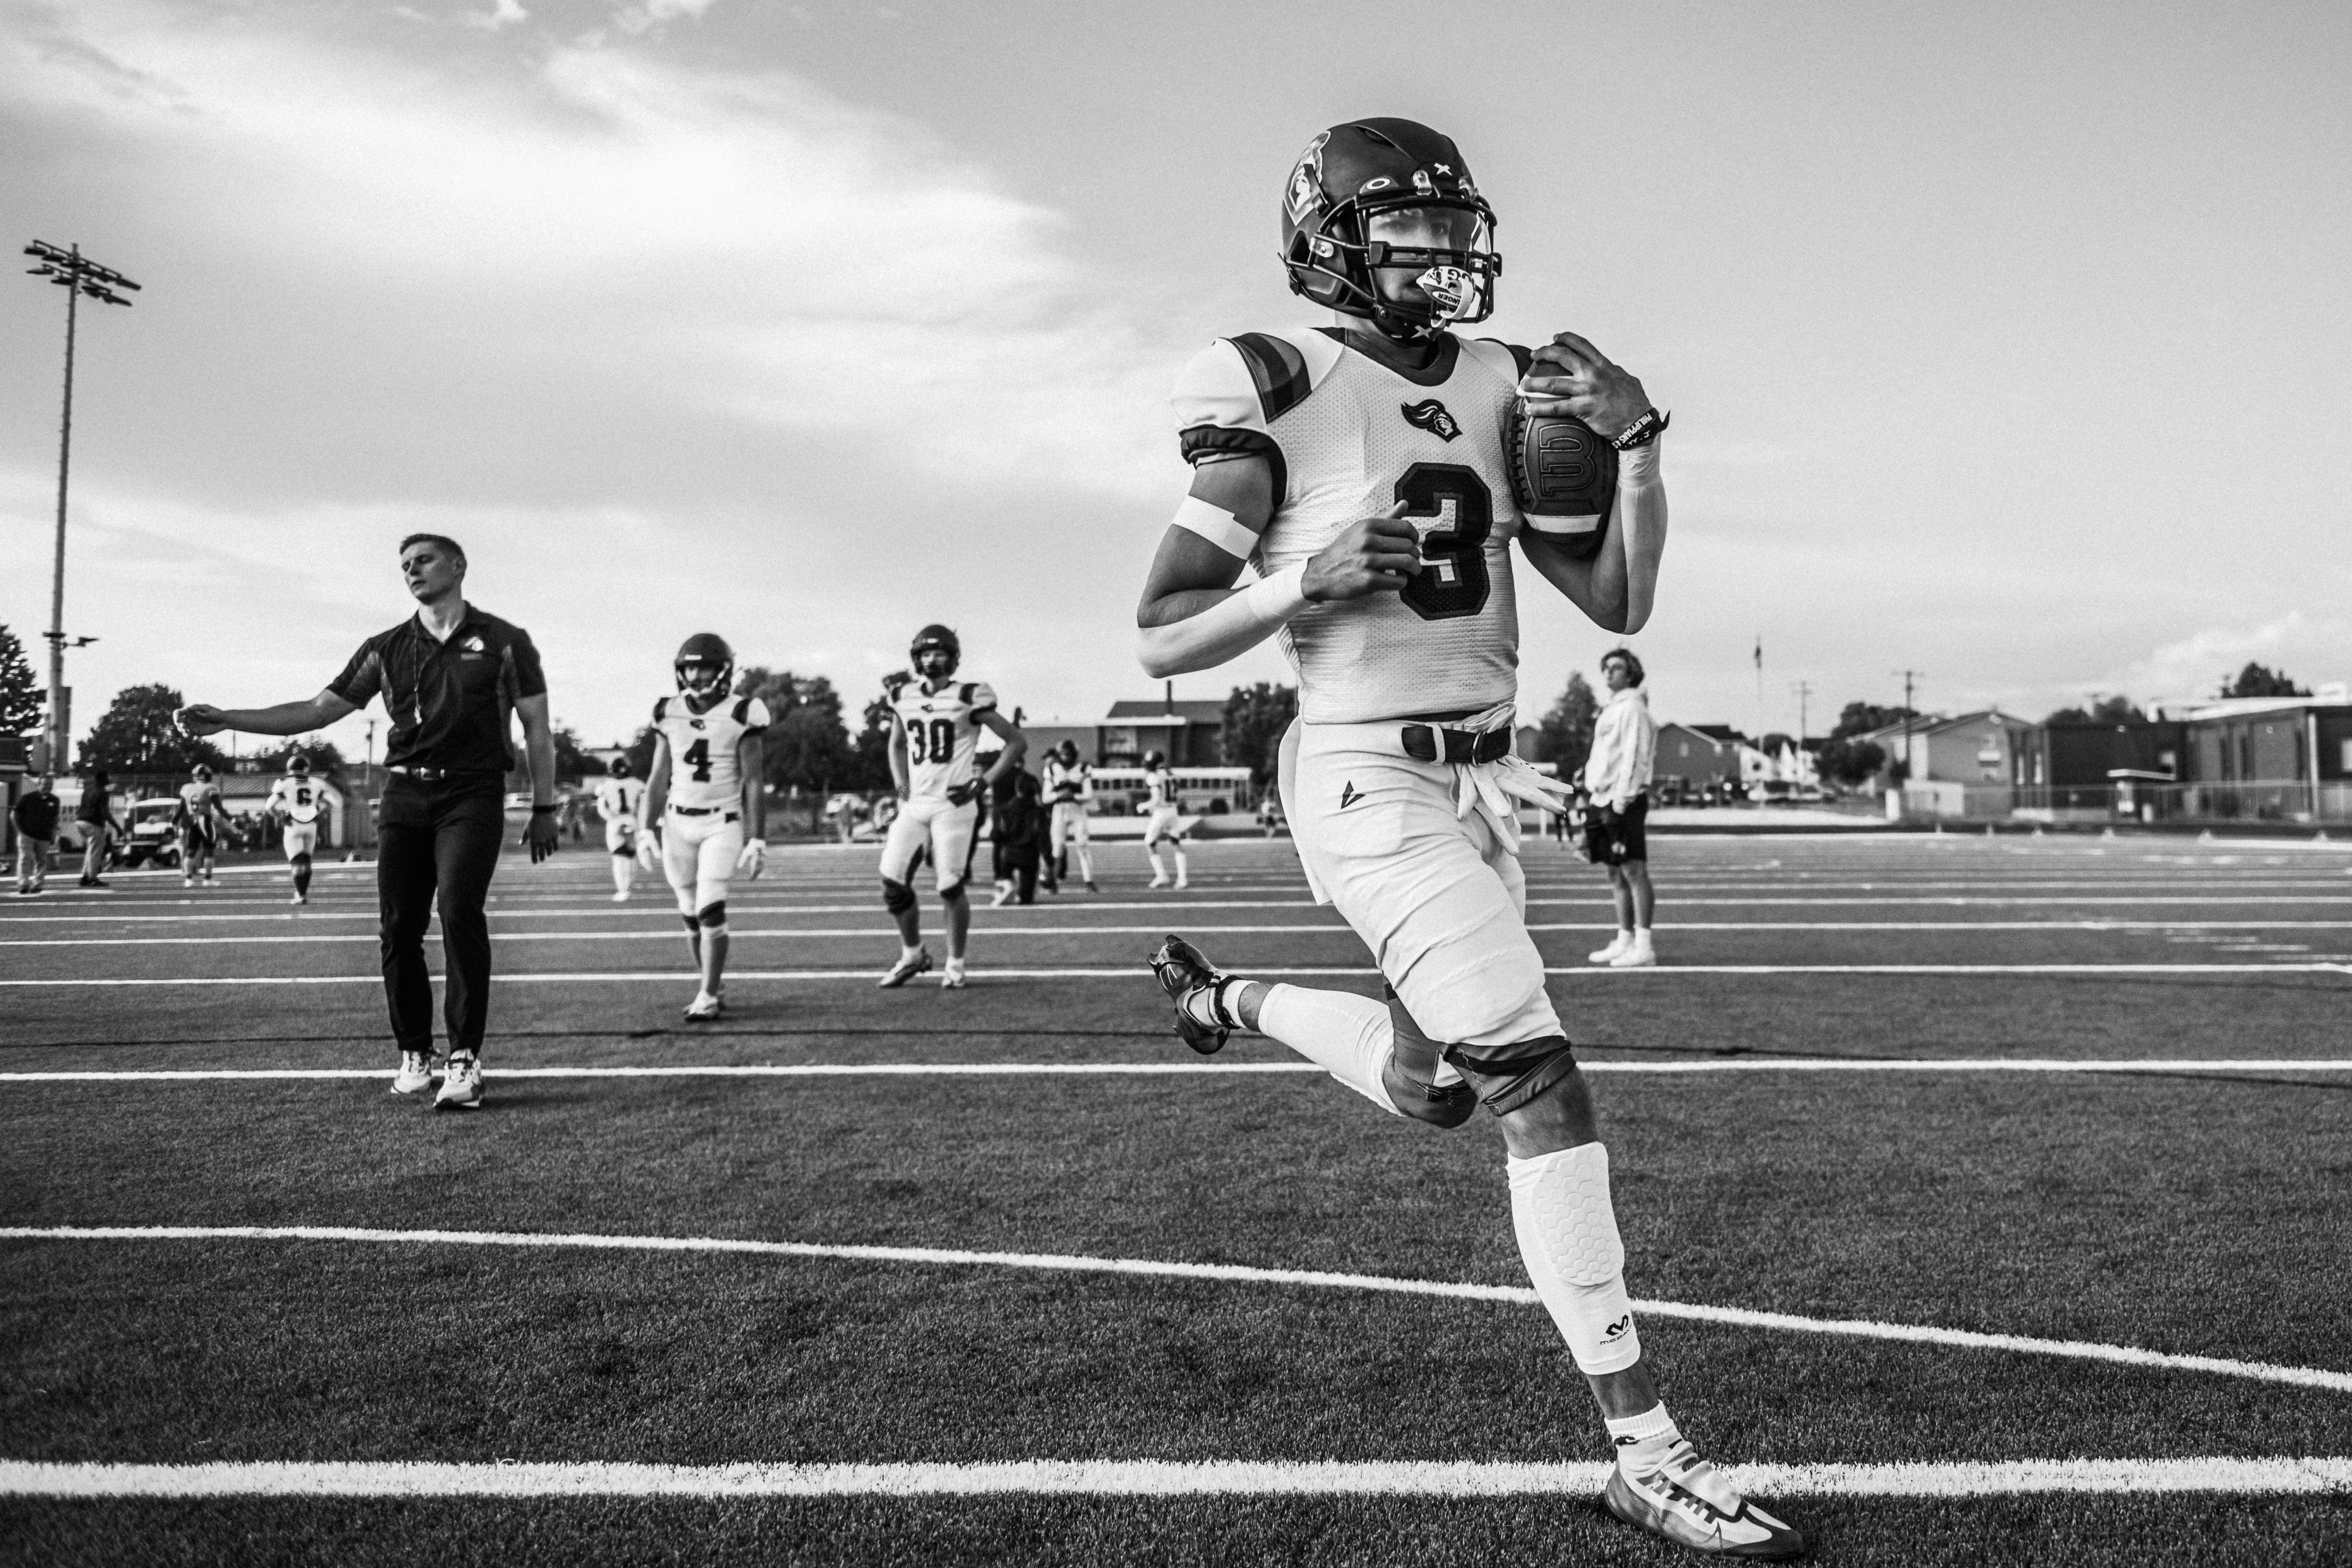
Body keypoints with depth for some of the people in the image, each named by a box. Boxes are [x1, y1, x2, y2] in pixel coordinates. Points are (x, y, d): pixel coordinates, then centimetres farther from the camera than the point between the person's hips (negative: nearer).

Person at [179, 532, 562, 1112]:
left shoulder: (504, 641, 4)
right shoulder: (386, 649, 13)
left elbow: (537, 729, 6)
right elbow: (318, 711, 14)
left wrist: (544, 810, 3)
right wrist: (226, 720, 5)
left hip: (472, 795, -4)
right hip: (404, 796, 4)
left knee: (459, 909, -19)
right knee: (398, 928, 0)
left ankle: (465, 1059, -13)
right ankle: (413, 1054, 14)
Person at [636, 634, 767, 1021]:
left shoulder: (741, 716, -9)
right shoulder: (670, 715, 3)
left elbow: (754, 782, -7)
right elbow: (658, 779, 9)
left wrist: (757, 841, -10)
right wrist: (645, 829, 3)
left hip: (723, 825, -4)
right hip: (678, 824, 4)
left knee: (710, 911, -12)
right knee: (691, 915, 8)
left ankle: (709, 995, -1)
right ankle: (715, 988, 22)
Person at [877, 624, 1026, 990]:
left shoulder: (968, 698, -7)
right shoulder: (904, 698, 8)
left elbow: (1017, 742, -3)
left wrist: (983, 783, -8)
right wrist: (901, 785, 10)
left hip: (954, 805, -5)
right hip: (915, 804, 5)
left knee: (950, 887, -7)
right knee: (893, 881, -1)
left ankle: (956, 964, 12)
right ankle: (913, 954, 20)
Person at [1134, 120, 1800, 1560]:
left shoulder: (1506, 391, 9)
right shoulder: (1283, 397, -8)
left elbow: (1620, 603, 8)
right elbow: (1162, 643, -7)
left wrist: (1637, 445, -6)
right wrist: (1312, 577, -21)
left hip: (1483, 780, 8)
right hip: (1369, 778, -7)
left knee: (1434, 1086, 19)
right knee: (1539, 1087, -12)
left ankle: (1227, 998, 45)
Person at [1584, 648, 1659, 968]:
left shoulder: (1632, 707, -7)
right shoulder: (1611, 709, 20)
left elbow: (1633, 757, -15)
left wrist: (1621, 799, -21)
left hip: (1623, 801, -10)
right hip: (1603, 799, 10)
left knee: (1633, 870, -9)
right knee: (1615, 873, 11)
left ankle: (1643, 947, -8)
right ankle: (1625, 941, 16)